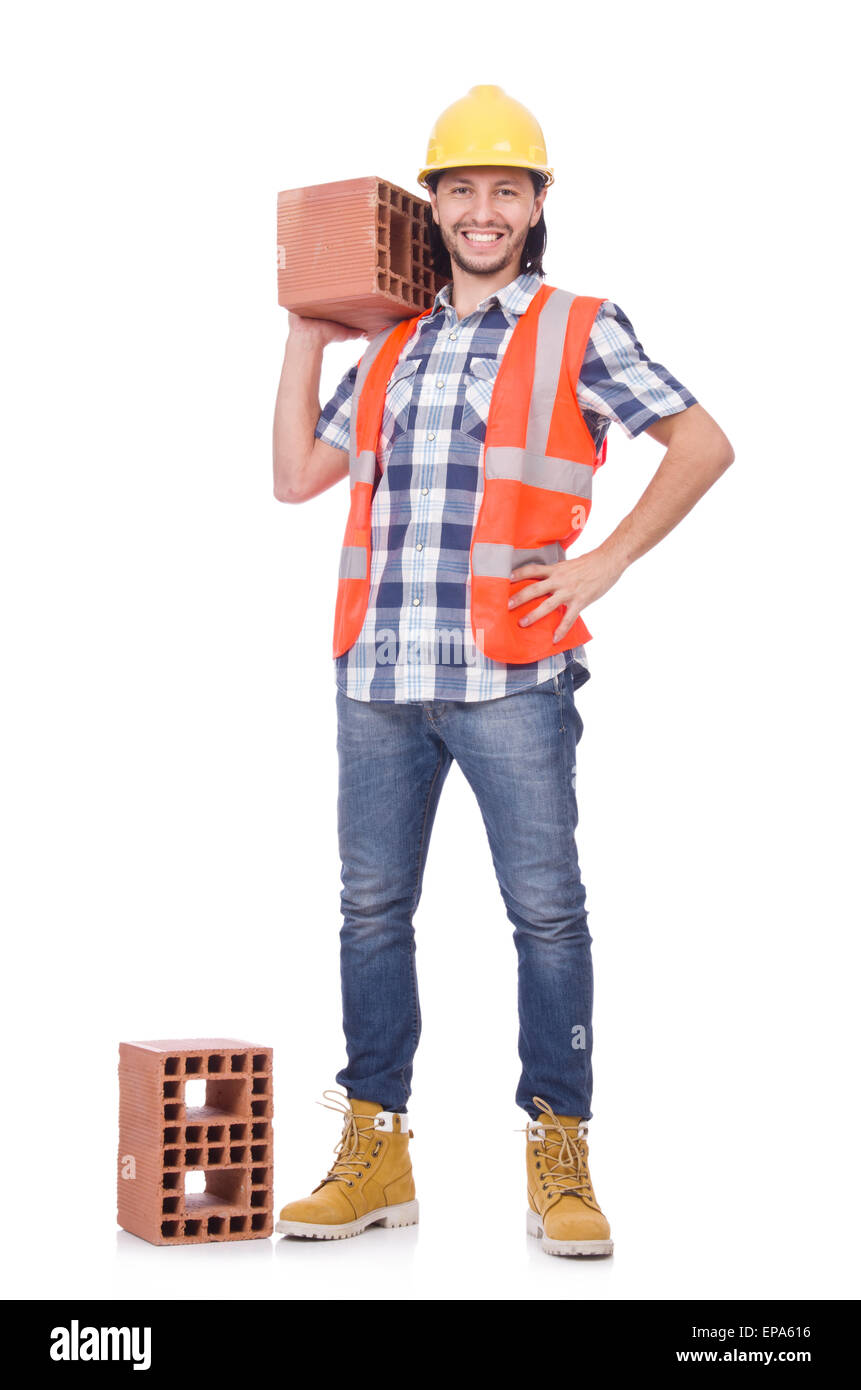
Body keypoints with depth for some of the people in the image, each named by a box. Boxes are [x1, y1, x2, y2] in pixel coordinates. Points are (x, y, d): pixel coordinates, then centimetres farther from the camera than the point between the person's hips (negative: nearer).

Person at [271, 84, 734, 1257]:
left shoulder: (579, 332, 5)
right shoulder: (393, 347, 17)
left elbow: (704, 444, 2)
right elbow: (297, 475, 16)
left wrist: (605, 562, -4)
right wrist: (305, 334, 15)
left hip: (510, 674, -4)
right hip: (378, 674, 5)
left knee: (547, 912, -2)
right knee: (372, 907, 7)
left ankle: (559, 1160, 10)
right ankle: (374, 1155, 18)